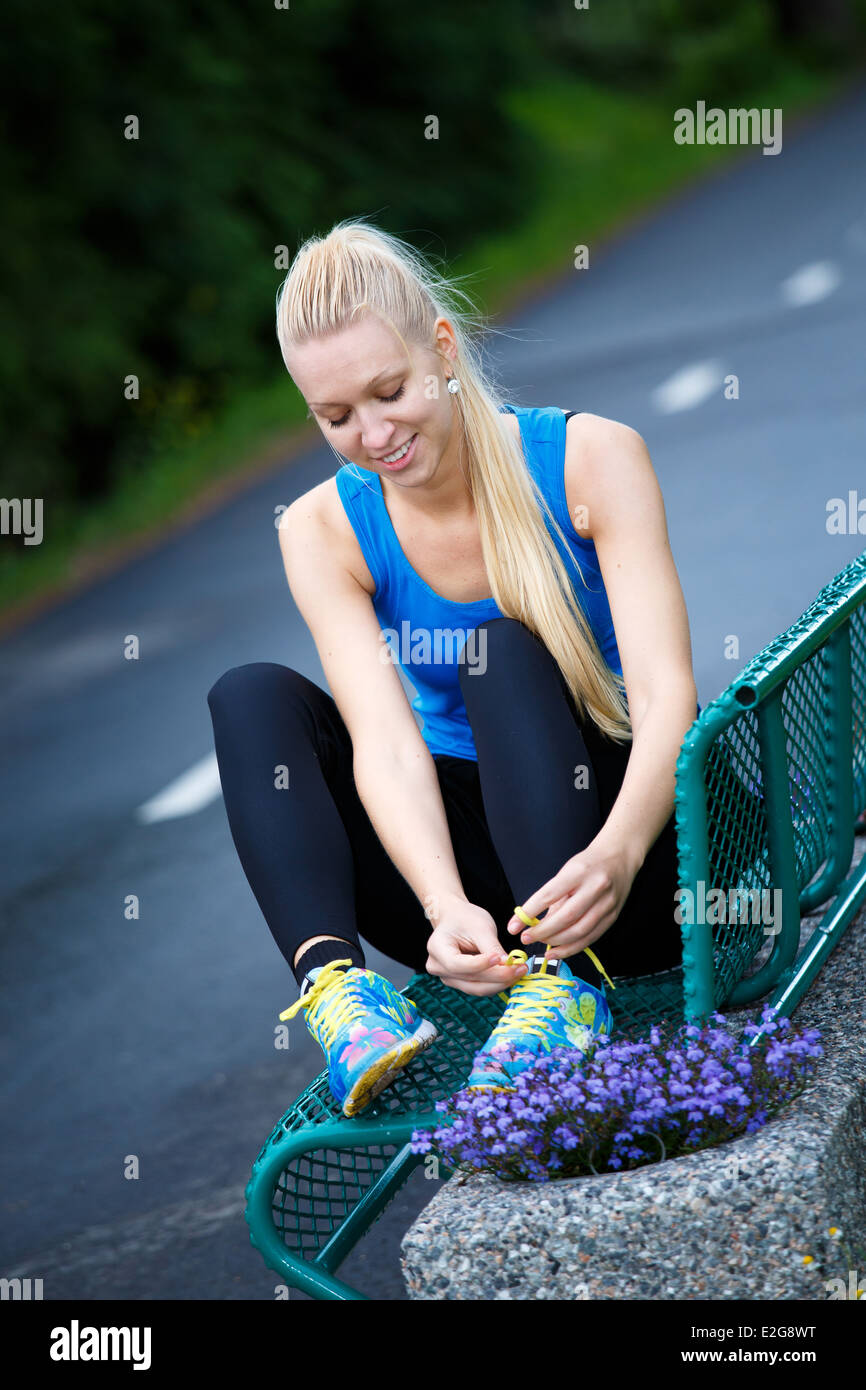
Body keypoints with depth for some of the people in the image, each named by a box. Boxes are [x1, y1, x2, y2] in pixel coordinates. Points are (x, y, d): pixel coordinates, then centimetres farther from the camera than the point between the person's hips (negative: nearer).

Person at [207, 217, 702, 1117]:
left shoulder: (589, 459, -12)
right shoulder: (324, 530, -5)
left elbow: (666, 696, -21)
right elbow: (386, 744, -18)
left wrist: (616, 852, -41)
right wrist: (447, 906, -37)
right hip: (477, 876, 3)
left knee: (506, 652, -26)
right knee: (251, 696, -14)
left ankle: (569, 980, -38)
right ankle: (333, 979, -36)